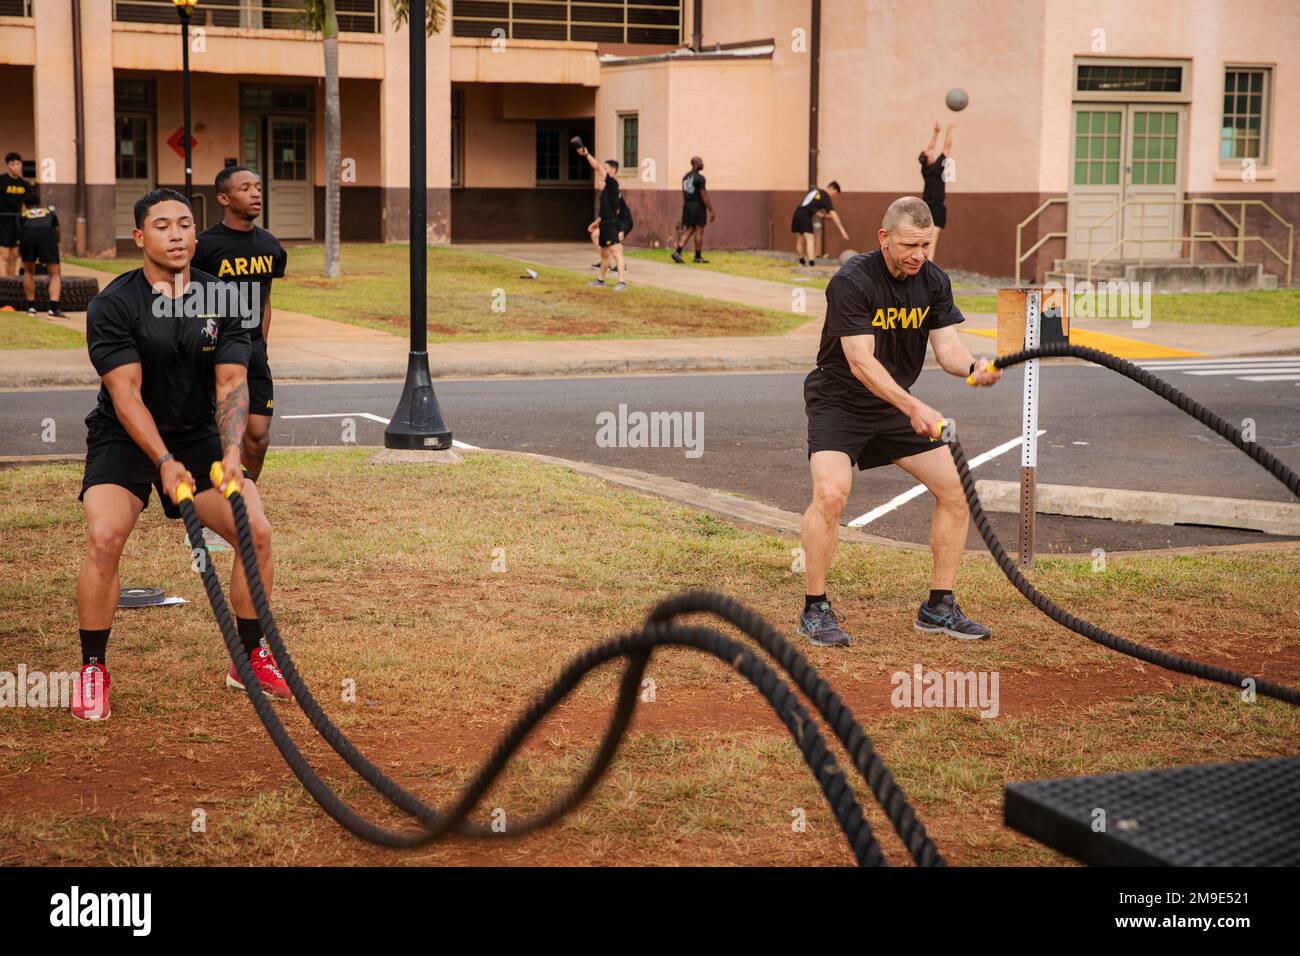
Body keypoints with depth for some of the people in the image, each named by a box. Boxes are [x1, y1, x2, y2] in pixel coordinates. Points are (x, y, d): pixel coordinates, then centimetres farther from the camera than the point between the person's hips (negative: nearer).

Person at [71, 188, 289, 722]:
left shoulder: (222, 301, -4)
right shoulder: (113, 305, -14)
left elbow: (231, 382, -10)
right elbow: (126, 393, -21)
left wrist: (232, 451, -27)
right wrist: (163, 462, -33)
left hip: (198, 436, 3)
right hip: (125, 438, -3)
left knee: (258, 532, -11)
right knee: (104, 538, -25)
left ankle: (251, 659, 8)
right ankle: (92, 670, -8)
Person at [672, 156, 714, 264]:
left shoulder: (685, 177, 10)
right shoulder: (700, 178, -15)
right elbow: (704, 196, -17)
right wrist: (711, 211, -12)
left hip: (687, 206, 7)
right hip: (698, 206, -7)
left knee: (688, 230, 8)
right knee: (699, 231, 2)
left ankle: (677, 252, -8)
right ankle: (698, 257, 7)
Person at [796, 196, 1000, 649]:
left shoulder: (933, 281, -4)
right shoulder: (852, 281, -23)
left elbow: (946, 345, -9)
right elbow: (861, 361, -27)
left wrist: (973, 367, -33)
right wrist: (914, 407, -36)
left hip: (898, 404, 6)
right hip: (839, 402, -6)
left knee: (957, 488, -2)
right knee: (831, 492, -28)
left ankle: (938, 608, 10)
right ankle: (815, 610, -11)